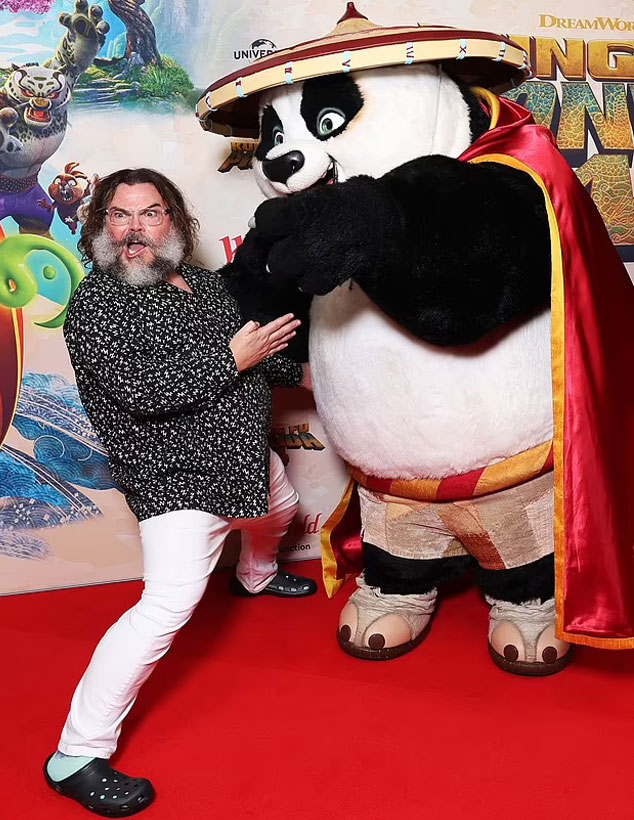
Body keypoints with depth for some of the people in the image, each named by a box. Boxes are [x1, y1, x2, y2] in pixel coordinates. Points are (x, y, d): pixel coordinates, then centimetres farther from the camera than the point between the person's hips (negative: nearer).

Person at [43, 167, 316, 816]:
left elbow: (250, 348, 22)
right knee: (169, 605, -19)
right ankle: (78, 756, -10)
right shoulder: (94, 305, -19)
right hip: (178, 476, -9)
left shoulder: (204, 282, 5)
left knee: (279, 513, 35)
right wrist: (232, 358, -25)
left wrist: (298, 373, 29)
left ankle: (255, 579, 70)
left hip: (244, 453, 9)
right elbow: (142, 389, -30)